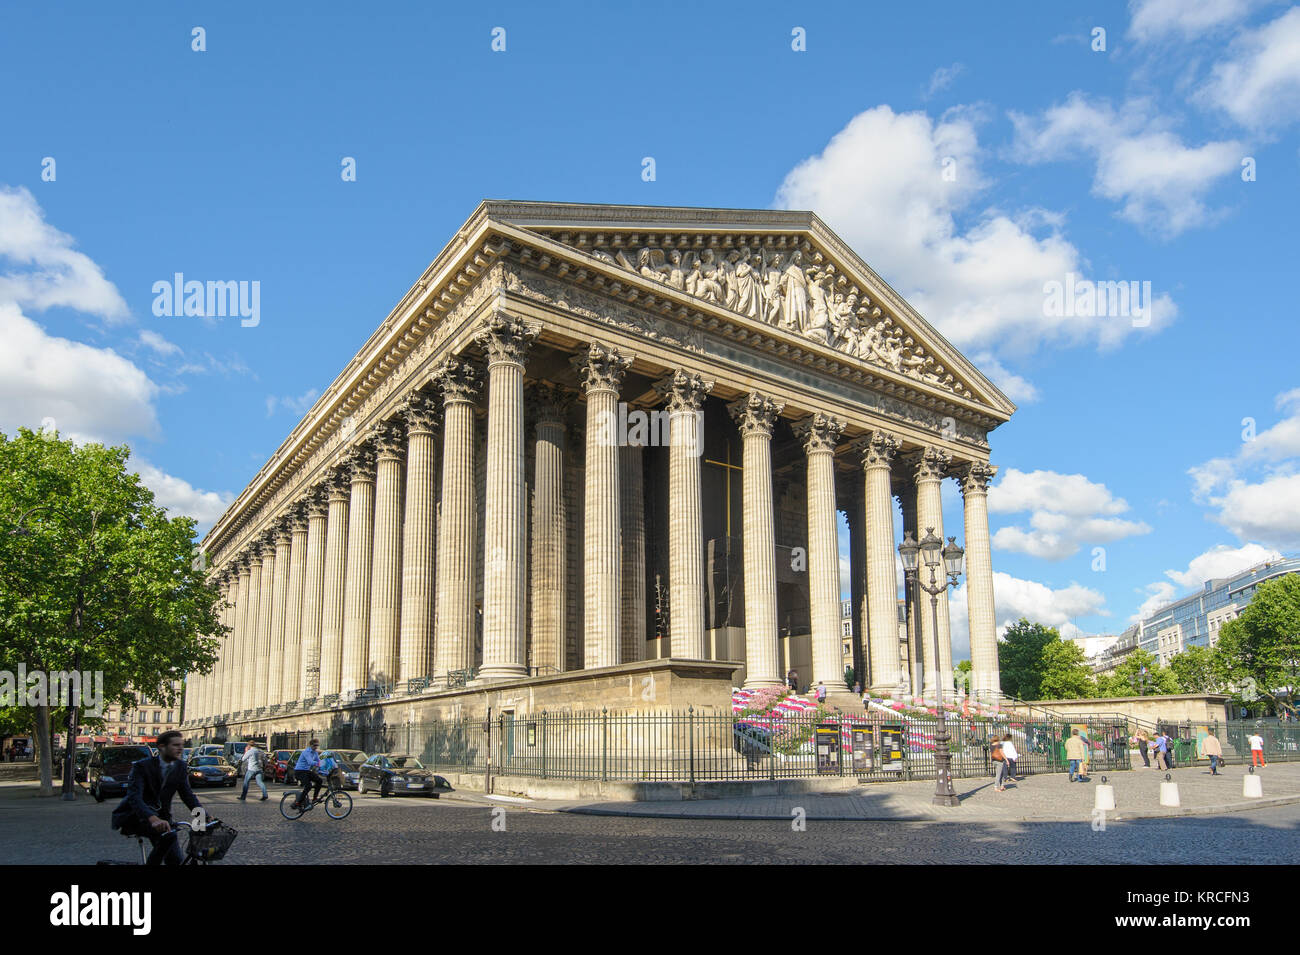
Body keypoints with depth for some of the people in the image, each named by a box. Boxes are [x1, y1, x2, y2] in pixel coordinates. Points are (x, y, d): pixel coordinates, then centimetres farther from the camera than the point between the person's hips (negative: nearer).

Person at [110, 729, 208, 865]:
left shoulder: (180, 767, 2)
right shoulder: (141, 766, -17)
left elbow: (188, 795, 2)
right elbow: (134, 797, -29)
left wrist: (205, 815, -16)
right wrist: (153, 819, -47)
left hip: (160, 816, 6)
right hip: (133, 817, -6)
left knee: (177, 860, -6)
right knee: (168, 835, -33)